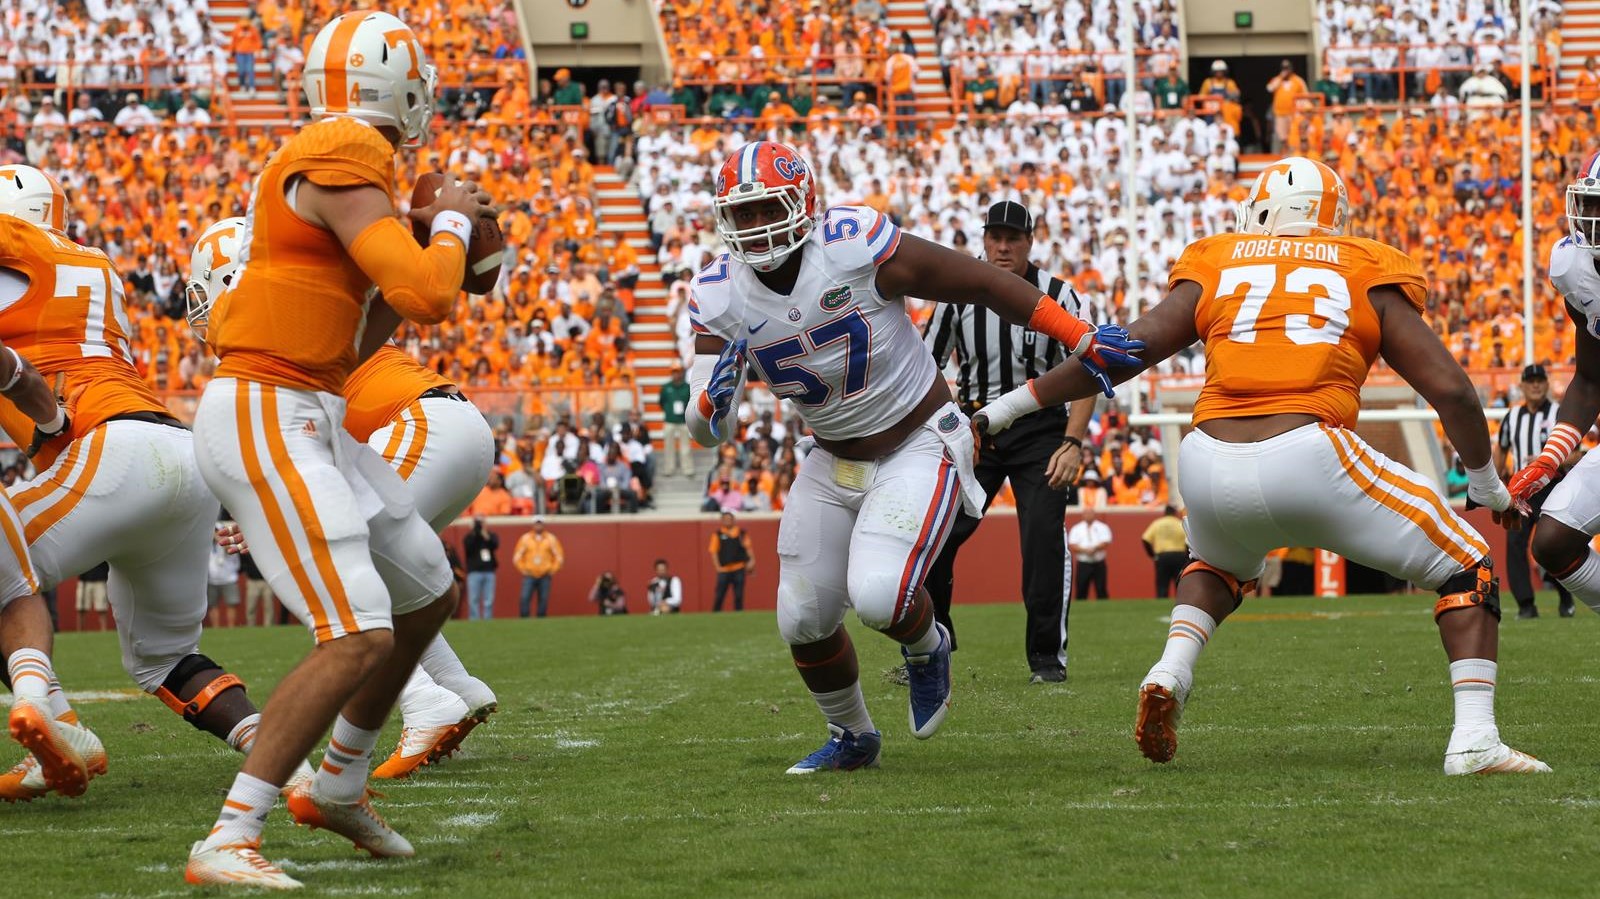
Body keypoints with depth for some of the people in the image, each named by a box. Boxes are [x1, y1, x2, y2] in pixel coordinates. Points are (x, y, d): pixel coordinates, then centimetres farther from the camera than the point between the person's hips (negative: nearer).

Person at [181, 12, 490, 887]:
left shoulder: (323, 162, 16)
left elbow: (359, 337, 22)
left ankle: (338, 785, 36)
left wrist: (421, 238, 15)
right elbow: (425, 296, -21)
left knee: (428, 593, 21)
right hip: (264, 421, -10)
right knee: (358, 636, -17)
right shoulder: (344, 162, -15)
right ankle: (226, 843, -16)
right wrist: (449, 223, -2)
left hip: (310, 420, 10)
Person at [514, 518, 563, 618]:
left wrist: (553, 570, 0)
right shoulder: (525, 538, 4)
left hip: (545, 576, 0)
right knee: (525, 598, -12)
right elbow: (517, 557, 8)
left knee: (544, 599, -3)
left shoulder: (551, 539, 5)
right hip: (529, 576, 0)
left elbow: (559, 557, 8)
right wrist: (523, 569, 0)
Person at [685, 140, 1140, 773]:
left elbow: (979, 282, -17)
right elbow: (707, 431, -9)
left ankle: (926, 649, 13)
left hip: (920, 447, -5)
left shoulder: (855, 246, -24)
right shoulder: (720, 298, -10)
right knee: (804, 620, 5)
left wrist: (1082, 339, -14)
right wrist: (714, 400, -35)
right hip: (833, 464, 5)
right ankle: (851, 738, 33)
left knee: (880, 596, -24)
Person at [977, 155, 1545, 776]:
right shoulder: (1370, 277, 17)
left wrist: (1013, 404, 18)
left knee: (1221, 567, 38)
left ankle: (1170, 672, 12)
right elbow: (1449, 387, 13)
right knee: (1465, 570, 14)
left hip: (1210, 467, 3)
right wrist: (1487, 482, 28)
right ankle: (1474, 738, -3)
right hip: (1307, 456, -3)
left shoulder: (1216, 268, 20)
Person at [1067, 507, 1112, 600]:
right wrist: (1084, 550, -17)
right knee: (1081, 591, -1)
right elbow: (1072, 546, -1)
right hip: (1083, 564, 1)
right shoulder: (1076, 529, 9)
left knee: (1102, 591, -4)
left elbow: (1106, 543, -5)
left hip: (1099, 564, -1)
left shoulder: (1102, 528, 7)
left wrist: (1094, 549, -21)